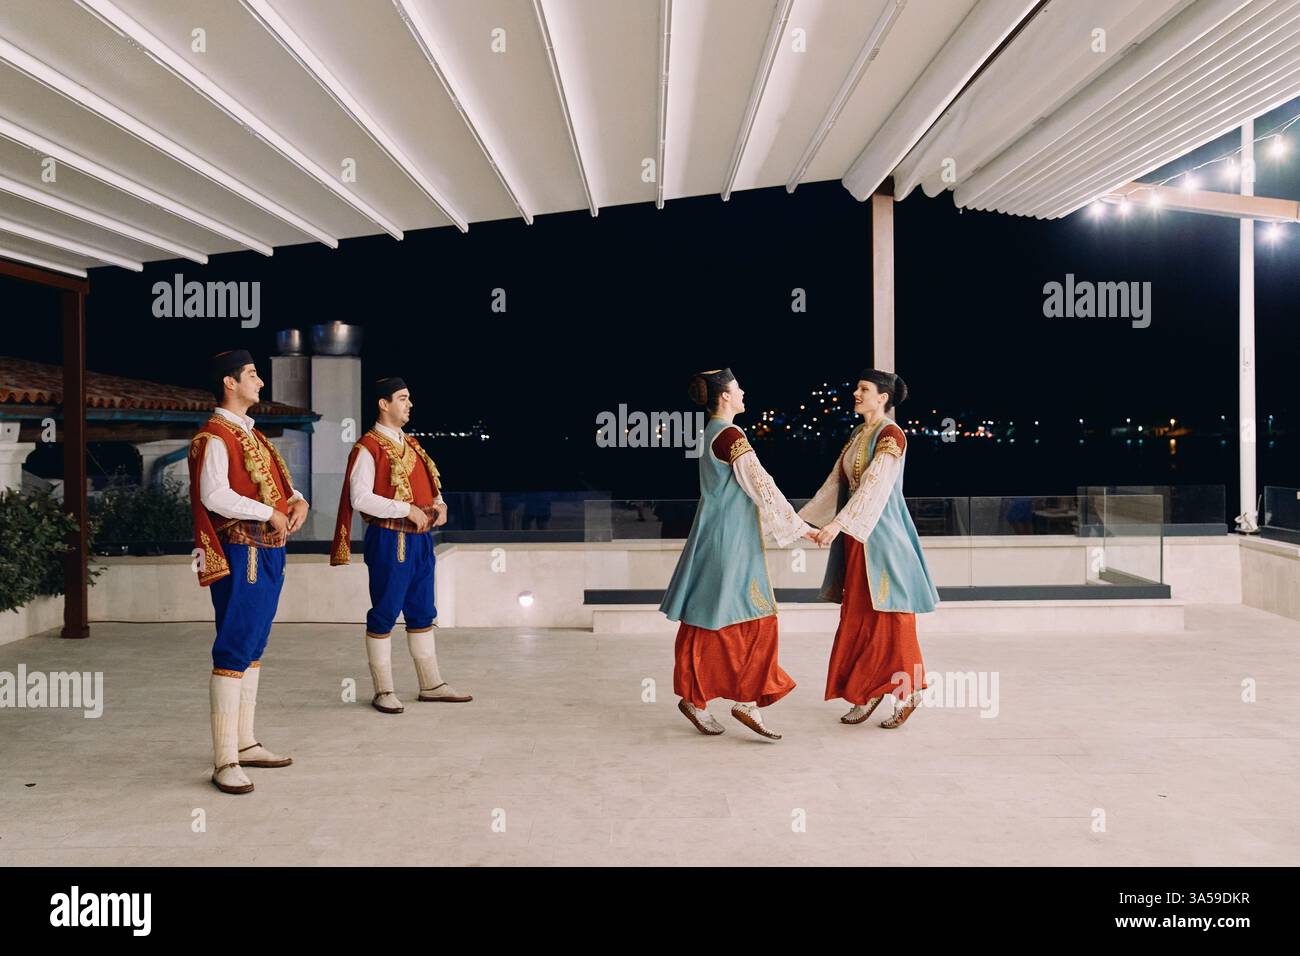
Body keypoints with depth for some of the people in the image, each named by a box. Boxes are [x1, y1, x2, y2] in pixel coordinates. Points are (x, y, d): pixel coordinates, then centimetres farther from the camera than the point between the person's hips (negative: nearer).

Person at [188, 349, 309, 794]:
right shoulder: (214, 438, -12)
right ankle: (225, 762, -2)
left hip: (268, 554, 10)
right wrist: (270, 513, -19)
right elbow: (215, 496, -25)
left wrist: (298, 501, 0)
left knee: (254, 650, 14)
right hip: (241, 556, -10)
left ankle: (245, 744, 24)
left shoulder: (251, 434, 18)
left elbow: (278, 482, 22)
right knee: (234, 654, -7)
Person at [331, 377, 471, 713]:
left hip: (420, 538, 8)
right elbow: (360, 498, -18)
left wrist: (439, 504, 0)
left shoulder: (411, 444, 15)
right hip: (389, 540, -8)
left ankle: (431, 685, 22)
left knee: (422, 613, 13)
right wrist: (408, 510, -21)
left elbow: (429, 484, 22)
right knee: (385, 615, 1)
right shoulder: (368, 448, -10)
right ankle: (383, 691, 11)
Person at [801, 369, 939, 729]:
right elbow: (836, 483, 15)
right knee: (858, 615, 10)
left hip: (882, 534, -8)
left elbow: (874, 486, -24)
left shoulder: (891, 435, -13)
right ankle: (867, 692, 20)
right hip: (856, 536, 8)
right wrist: (802, 518, 12)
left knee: (888, 615, -2)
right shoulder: (857, 435, 13)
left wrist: (838, 524, -33)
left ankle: (909, 693, 11)